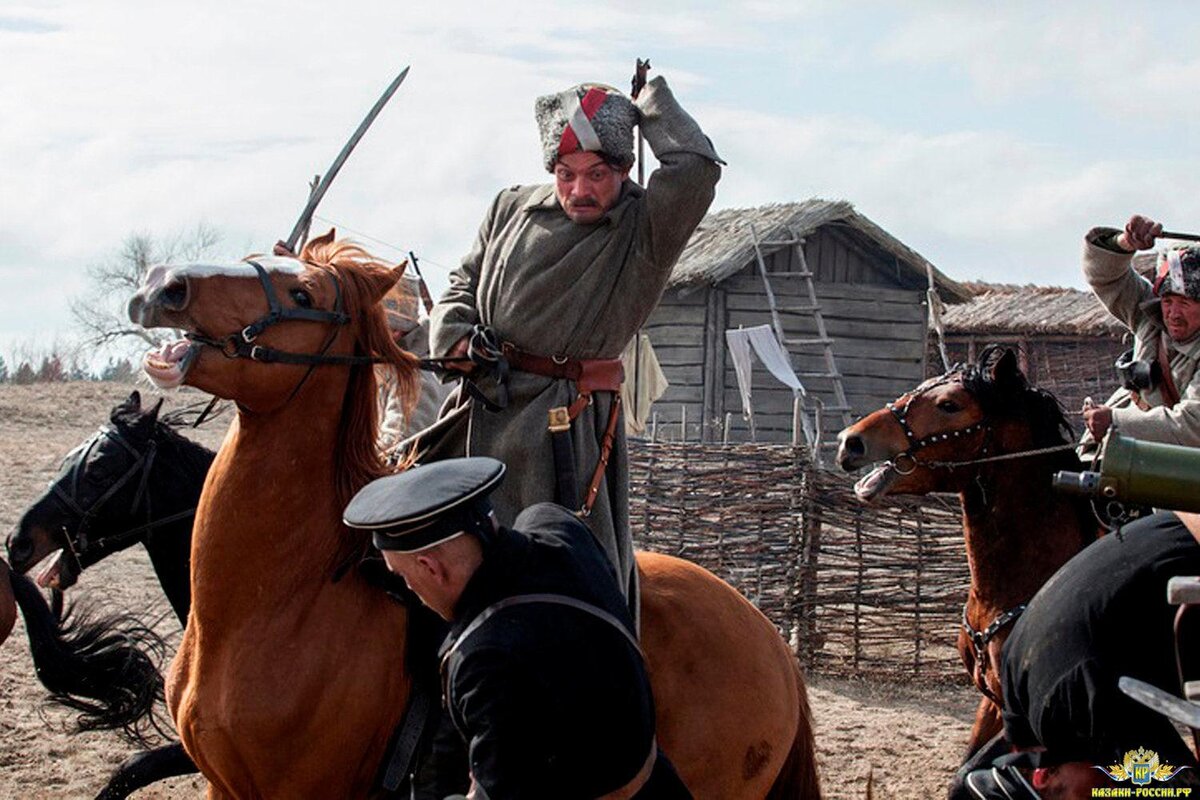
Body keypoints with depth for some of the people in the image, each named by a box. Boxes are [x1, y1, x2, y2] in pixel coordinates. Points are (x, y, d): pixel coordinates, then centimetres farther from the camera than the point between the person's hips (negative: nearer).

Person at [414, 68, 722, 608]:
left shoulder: (646, 229, -2)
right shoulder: (511, 208, 14)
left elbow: (696, 167, -21)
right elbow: (463, 285, 21)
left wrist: (650, 99, -3)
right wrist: (454, 336, -2)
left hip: (565, 423, -5)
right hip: (480, 406, 5)